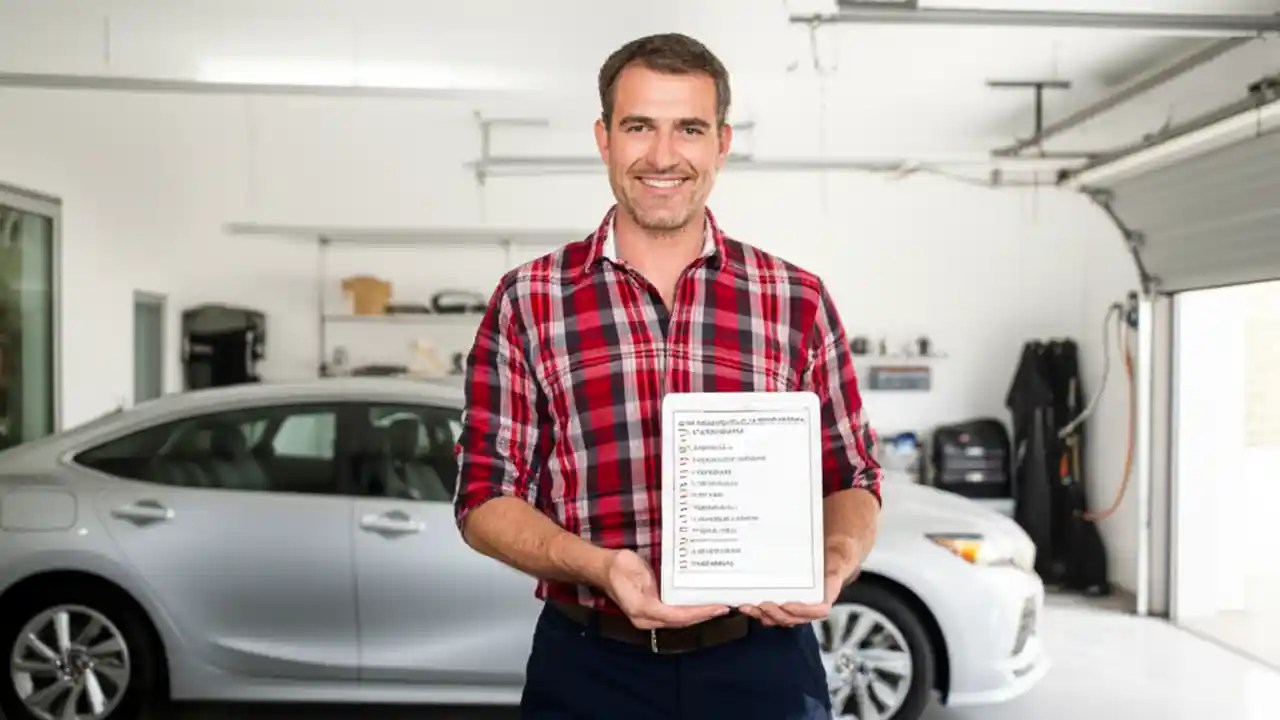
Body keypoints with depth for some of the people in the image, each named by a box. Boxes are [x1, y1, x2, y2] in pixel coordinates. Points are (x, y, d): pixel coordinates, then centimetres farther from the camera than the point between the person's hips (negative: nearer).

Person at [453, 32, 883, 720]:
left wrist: (835, 563, -14)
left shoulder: (797, 300, 2)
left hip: (764, 661, 1)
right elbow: (487, 495, -2)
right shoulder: (527, 301, -1)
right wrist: (600, 566, -19)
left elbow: (849, 478, 7)